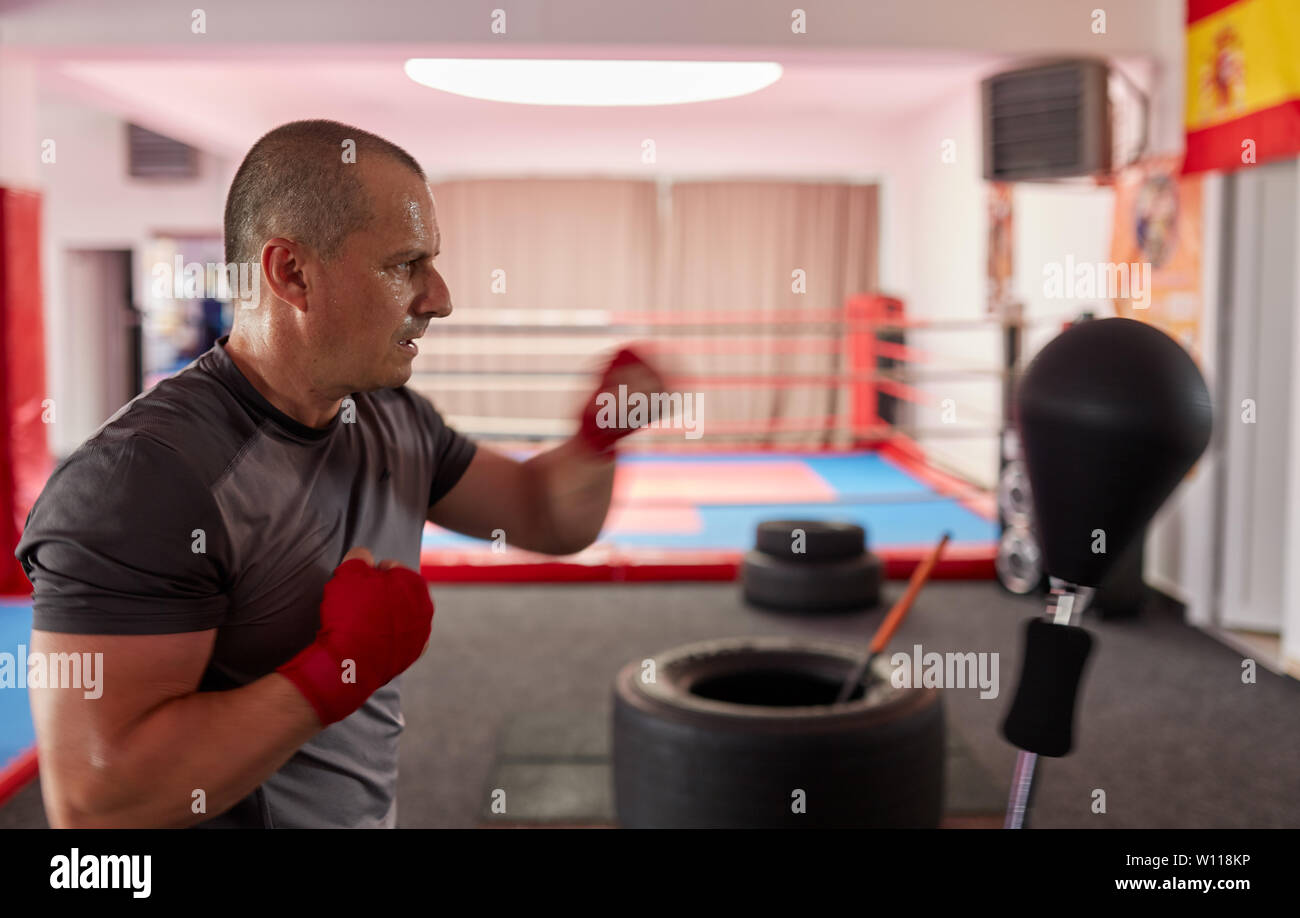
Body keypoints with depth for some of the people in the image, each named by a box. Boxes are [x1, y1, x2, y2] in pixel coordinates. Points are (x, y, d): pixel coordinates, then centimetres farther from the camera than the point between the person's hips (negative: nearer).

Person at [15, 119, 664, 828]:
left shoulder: (396, 419, -2)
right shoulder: (142, 476, -26)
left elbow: (547, 517, 9)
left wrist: (598, 436, -11)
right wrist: (344, 665, -27)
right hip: (241, 814, -7)